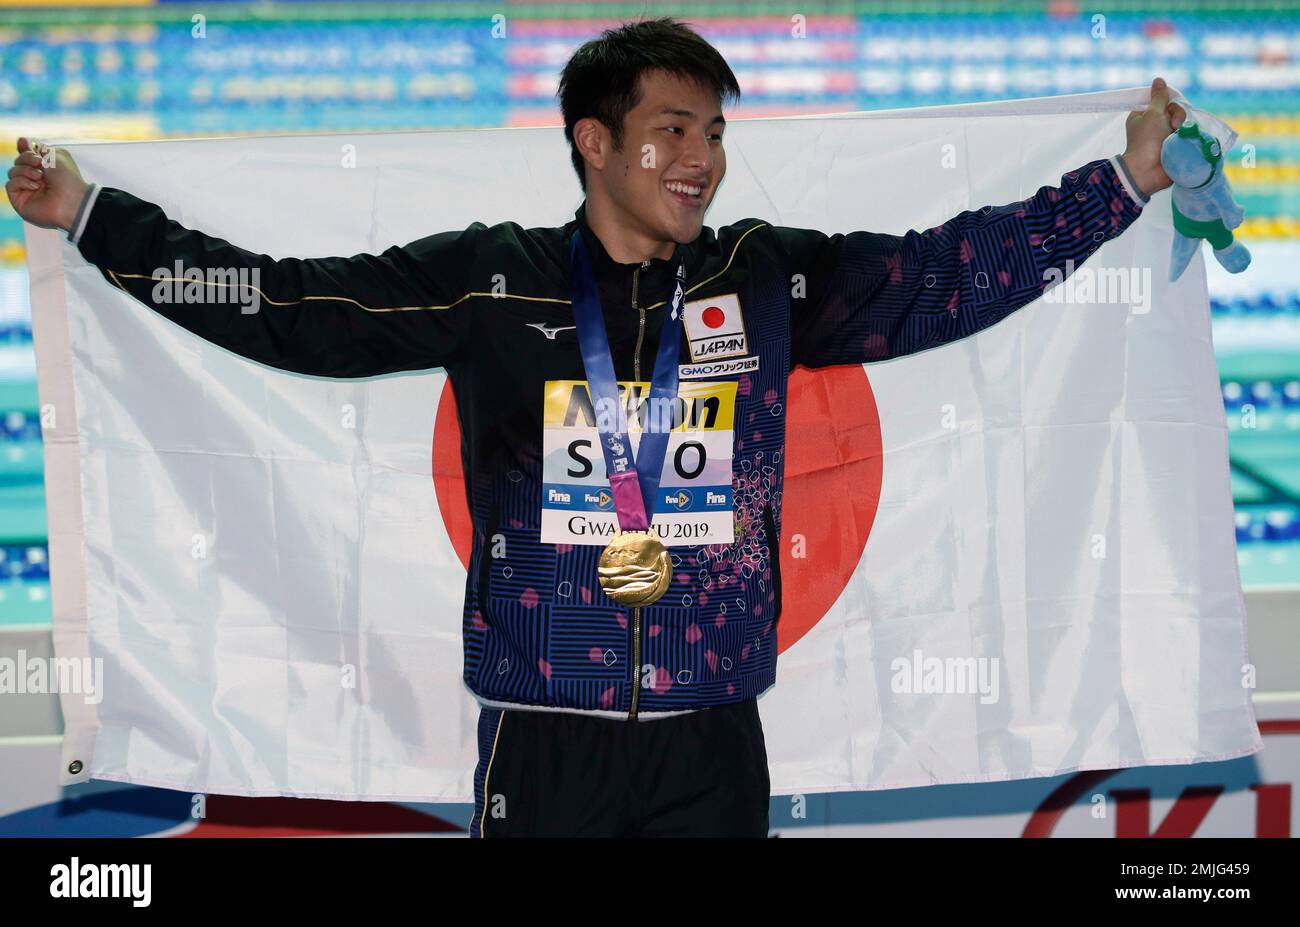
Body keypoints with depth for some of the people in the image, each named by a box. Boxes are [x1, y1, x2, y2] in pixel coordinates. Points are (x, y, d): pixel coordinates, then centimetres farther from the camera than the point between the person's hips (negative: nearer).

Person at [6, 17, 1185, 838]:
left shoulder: (769, 280, 5)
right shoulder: (489, 283, -1)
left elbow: (946, 274, 5)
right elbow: (283, 303, -1)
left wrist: (1125, 184, 0)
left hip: (713, 739, 2)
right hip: (545, 732, -2)